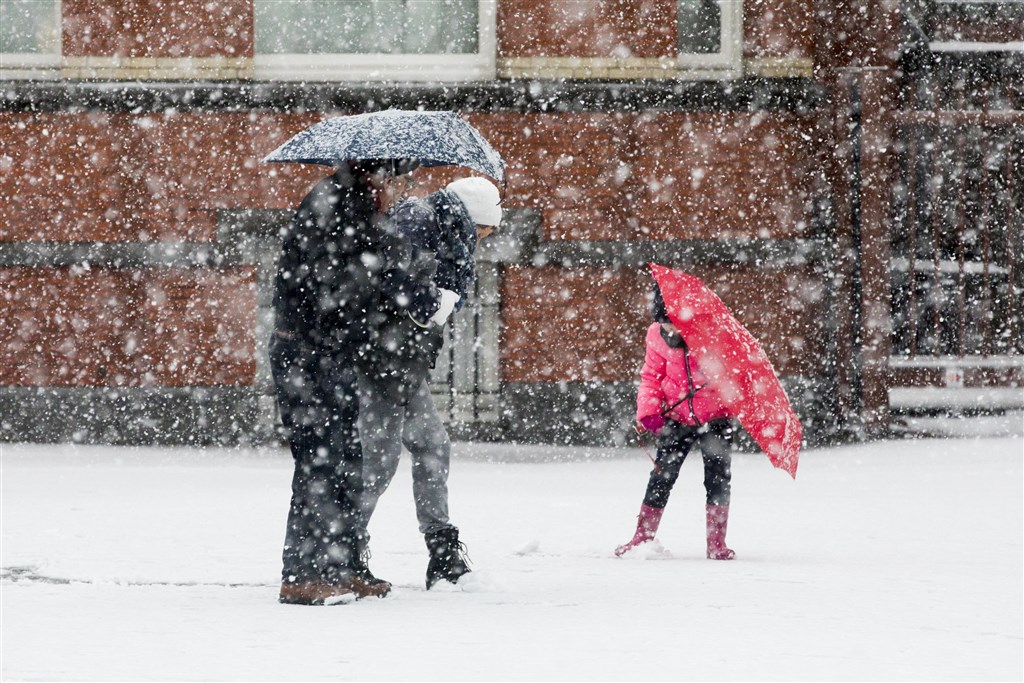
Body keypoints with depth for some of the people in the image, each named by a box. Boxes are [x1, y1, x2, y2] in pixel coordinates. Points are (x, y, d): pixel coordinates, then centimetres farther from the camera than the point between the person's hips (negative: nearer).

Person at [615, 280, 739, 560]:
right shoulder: (657, 337, -3)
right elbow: (652, 377, 5)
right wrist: (648, 411, -9)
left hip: (716, 415, -2)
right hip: (678, 417, 2)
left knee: (718, 479, -4)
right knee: (662, 476, 0)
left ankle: (717, 543, 3)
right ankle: (643, 536, 10)